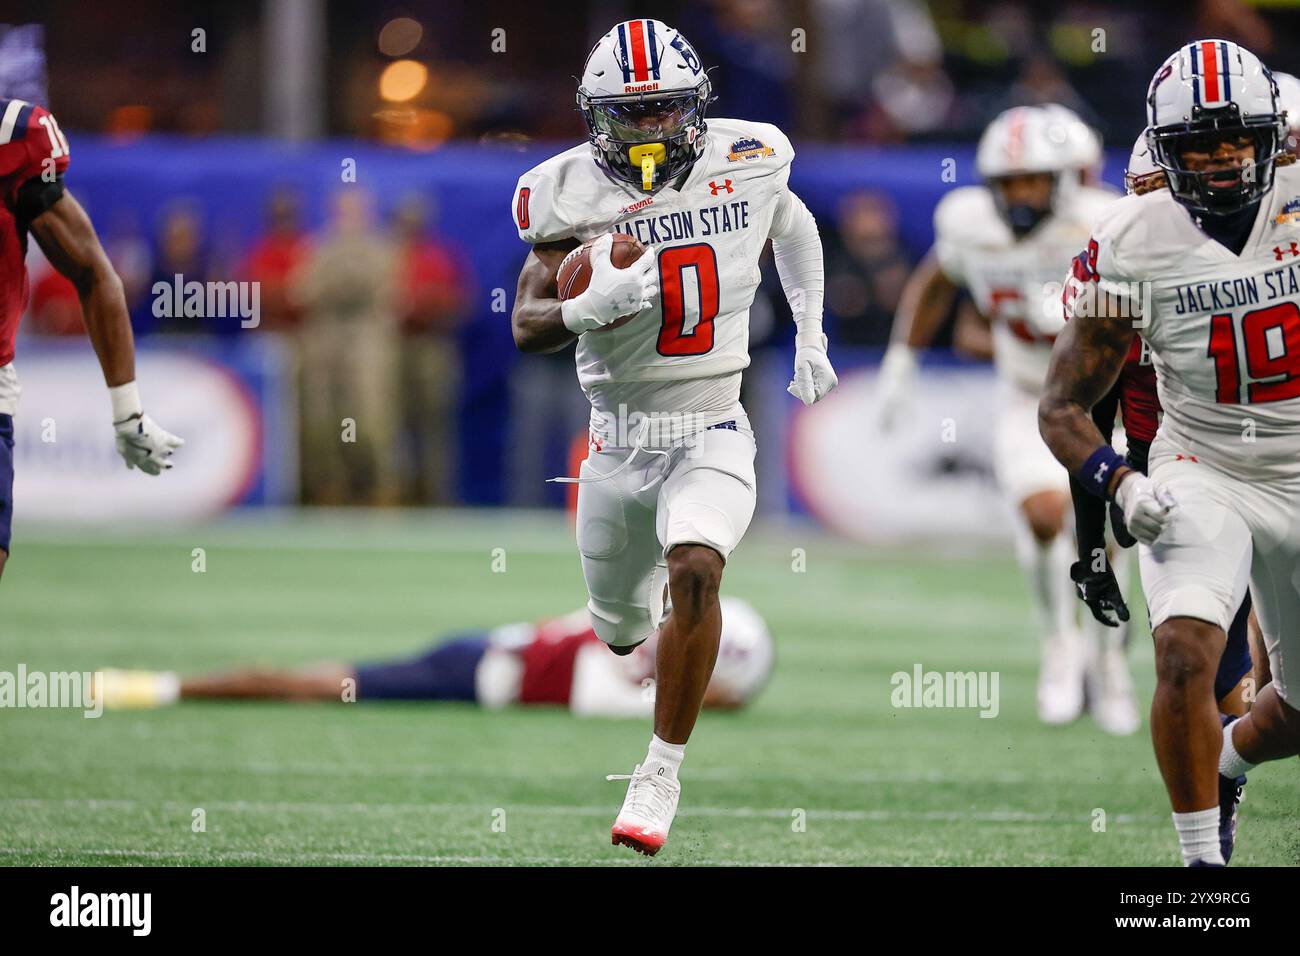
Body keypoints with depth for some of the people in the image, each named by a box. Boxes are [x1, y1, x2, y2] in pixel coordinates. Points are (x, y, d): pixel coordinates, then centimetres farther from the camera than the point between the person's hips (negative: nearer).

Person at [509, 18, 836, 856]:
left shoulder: (747, 162, -5)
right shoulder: (572, 194, -11)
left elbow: (793, 225, 19)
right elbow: (528, 327, -14)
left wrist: (810, 336, 18)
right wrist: (594, 308, -35)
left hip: (712, 431, -1)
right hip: (620, 436, 1)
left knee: (694, 573, -27)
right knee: (622, 628, 16)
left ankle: (662, 775, -17)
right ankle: (644, 593, 57)